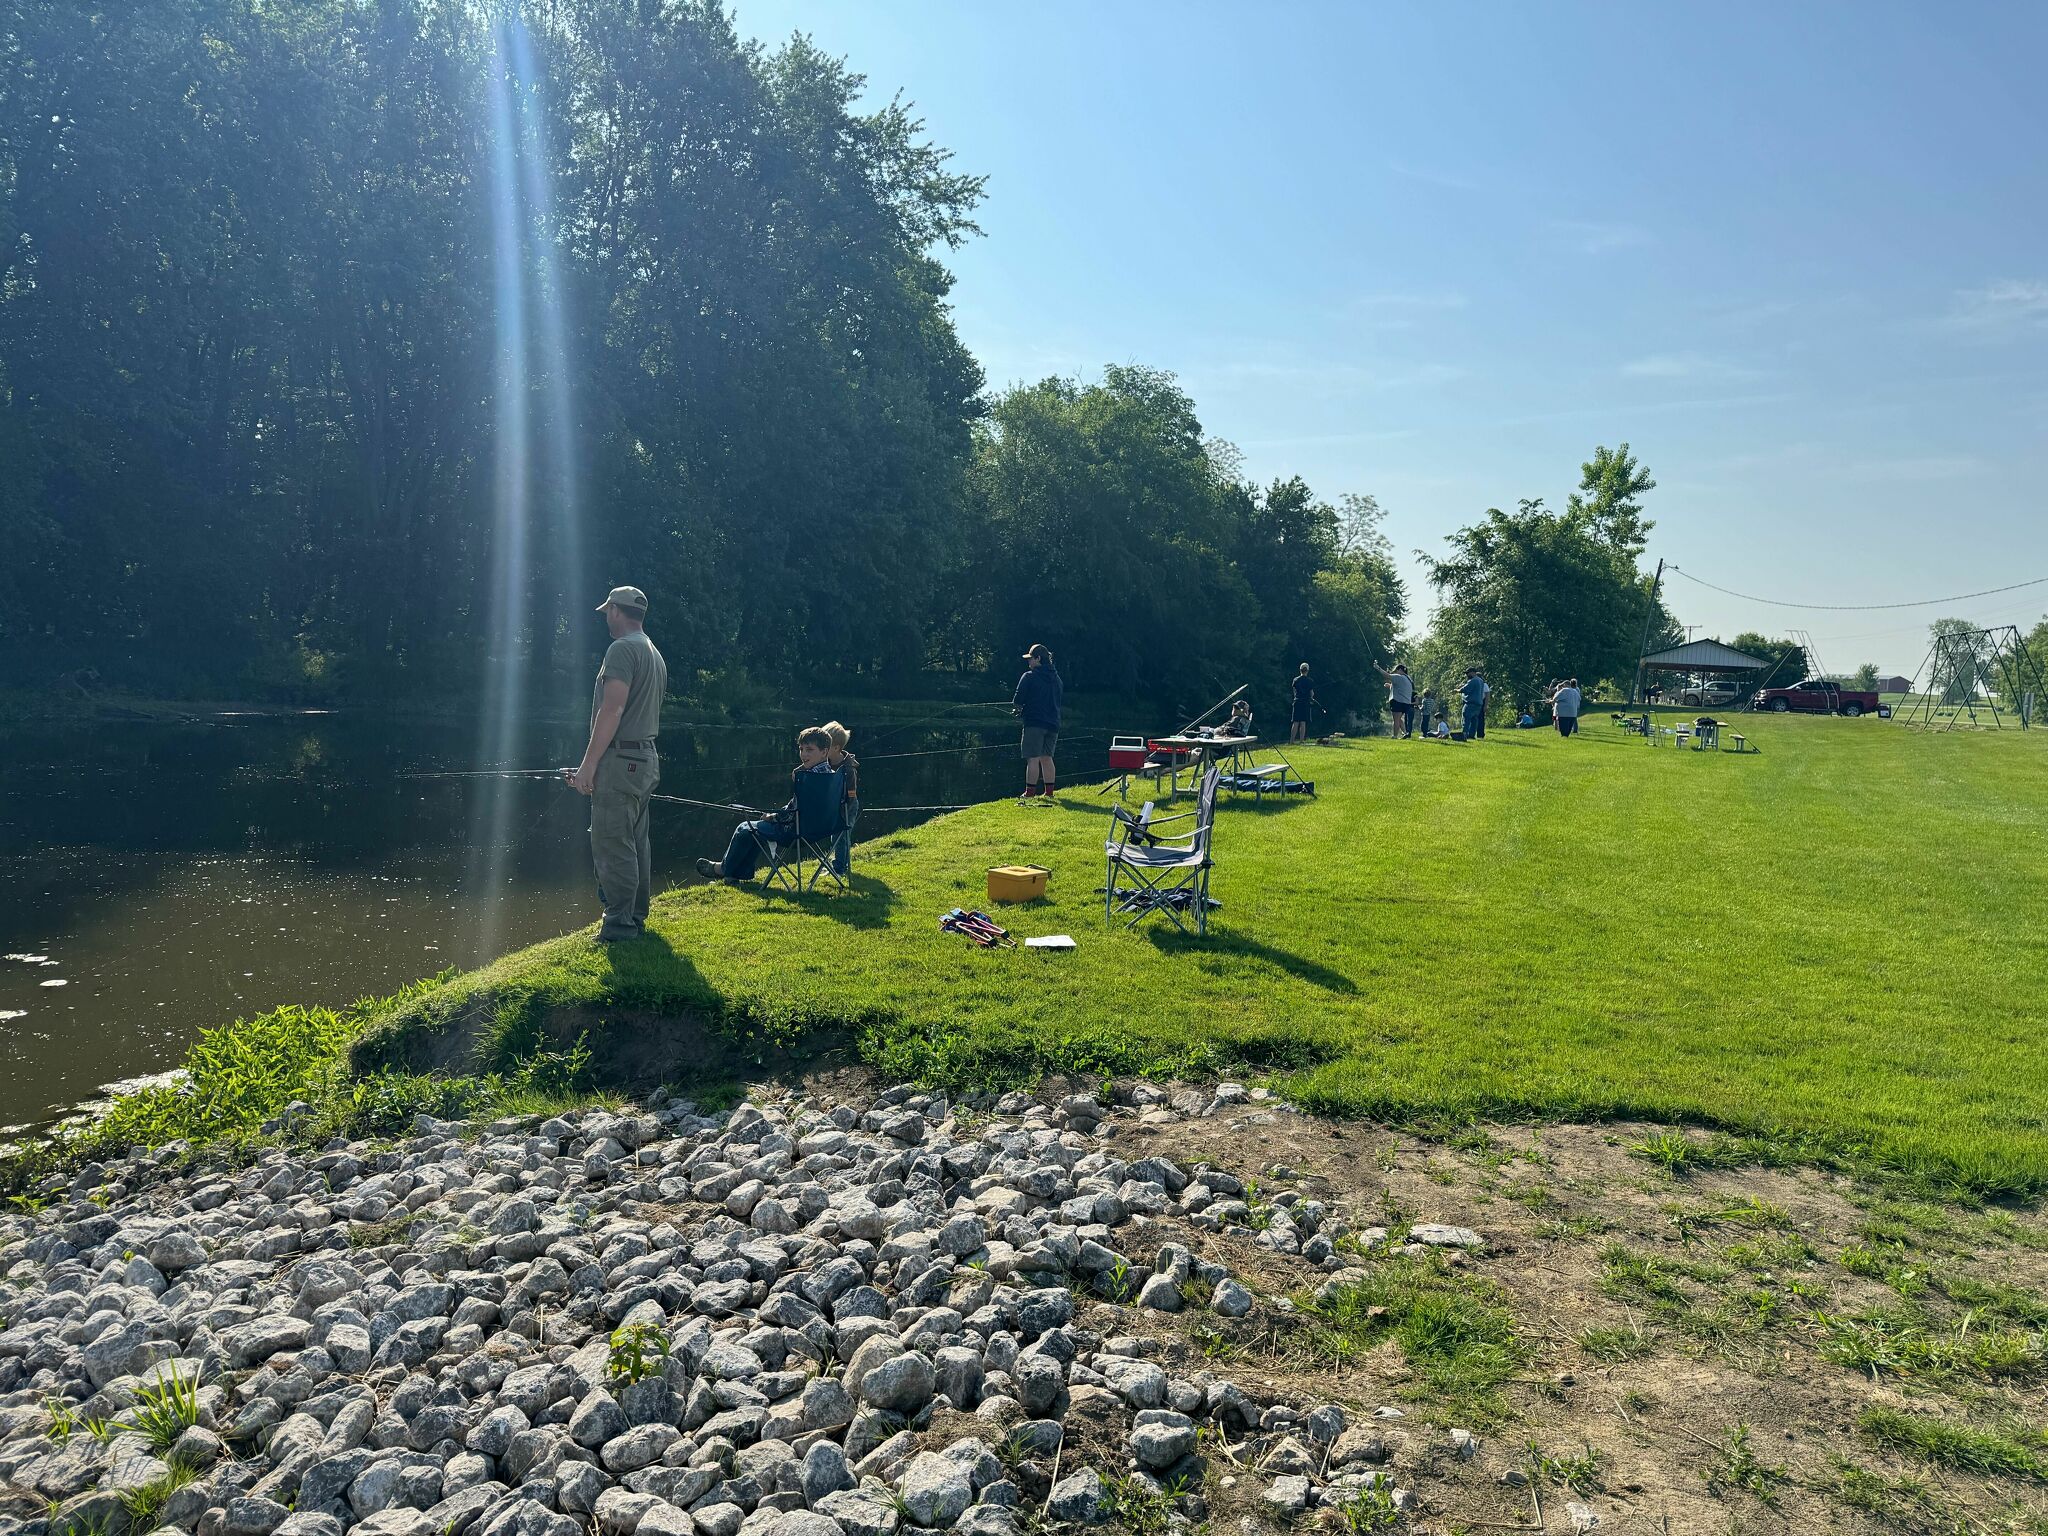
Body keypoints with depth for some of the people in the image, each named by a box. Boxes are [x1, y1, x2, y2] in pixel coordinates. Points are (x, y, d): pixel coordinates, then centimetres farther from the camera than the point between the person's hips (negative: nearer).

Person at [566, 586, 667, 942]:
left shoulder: (622, 649, -11)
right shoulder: (655, 655, 19)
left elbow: (612, 711, -20)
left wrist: (589, 763, -18)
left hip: (620, 759, -10)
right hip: (646, 758, 10)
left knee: (612, 844, -7)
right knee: (636, 842, 14)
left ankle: (619, 925, -6)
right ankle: (636, 917, 21)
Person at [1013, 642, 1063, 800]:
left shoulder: (1029, 676, -7)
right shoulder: (1056, 678, 13)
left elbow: (1017, 701, -9)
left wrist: (1018, 708, 12)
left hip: (1034, 723, -6)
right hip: (1053, 723, 6)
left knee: (1033, 759, -4)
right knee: (1046, 758, 12)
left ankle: (1030, 792, -4)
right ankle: (1049, 792, 13)